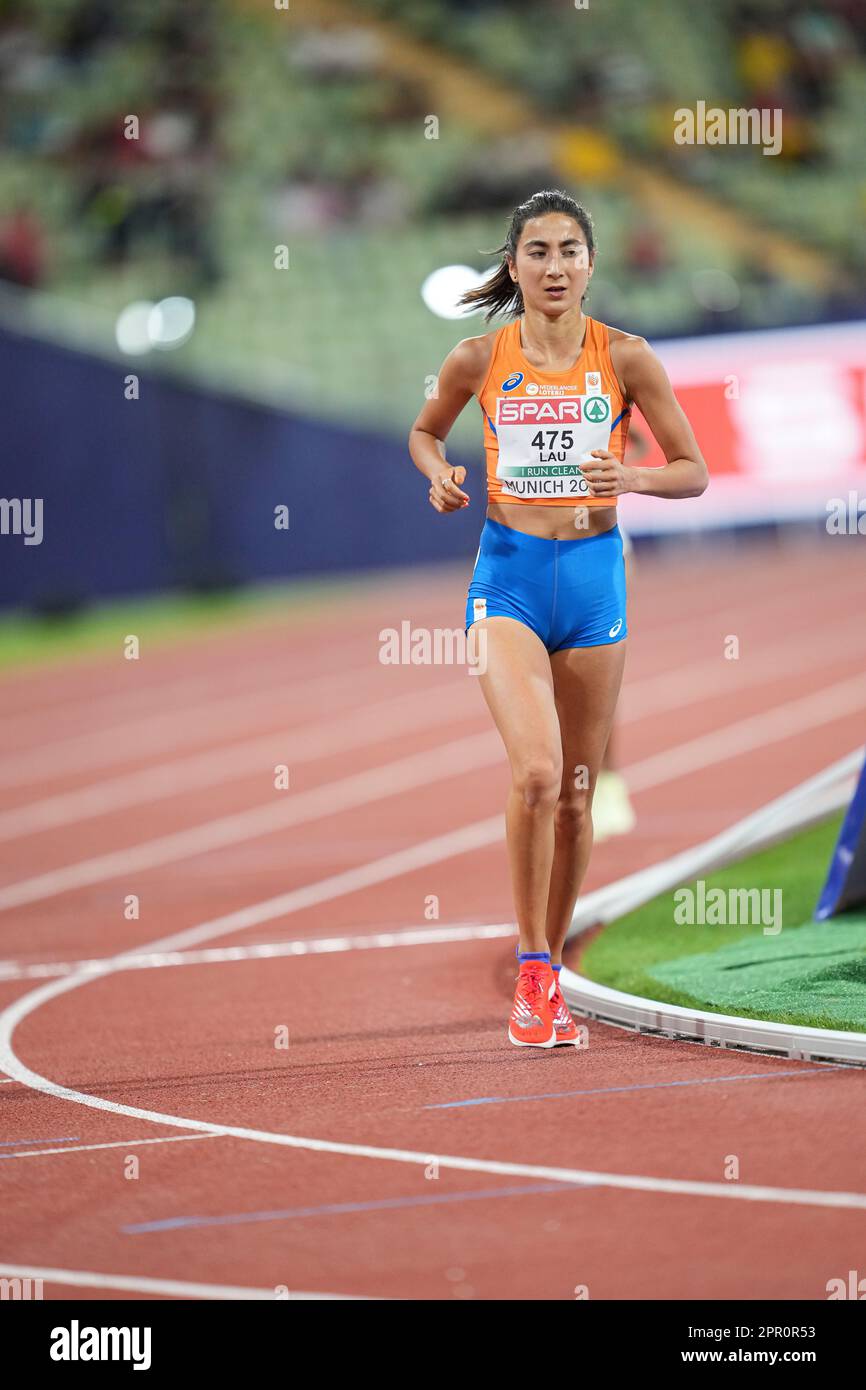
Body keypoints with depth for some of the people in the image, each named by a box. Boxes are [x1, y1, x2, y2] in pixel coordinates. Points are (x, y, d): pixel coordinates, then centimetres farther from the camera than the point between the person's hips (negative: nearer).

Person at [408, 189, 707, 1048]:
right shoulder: (480, 359, -1)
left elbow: (694, 473, 3)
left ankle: (550, 973, 24)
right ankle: (531, 974, -10)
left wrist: (630, 479, -17)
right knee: (536, 771, -21)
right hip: (509, 574, -1)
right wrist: (439, 477, -4)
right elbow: (424, 432, 18)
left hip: (593, 574, 2)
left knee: (575, 793, 8)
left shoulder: (625, 358, -2)